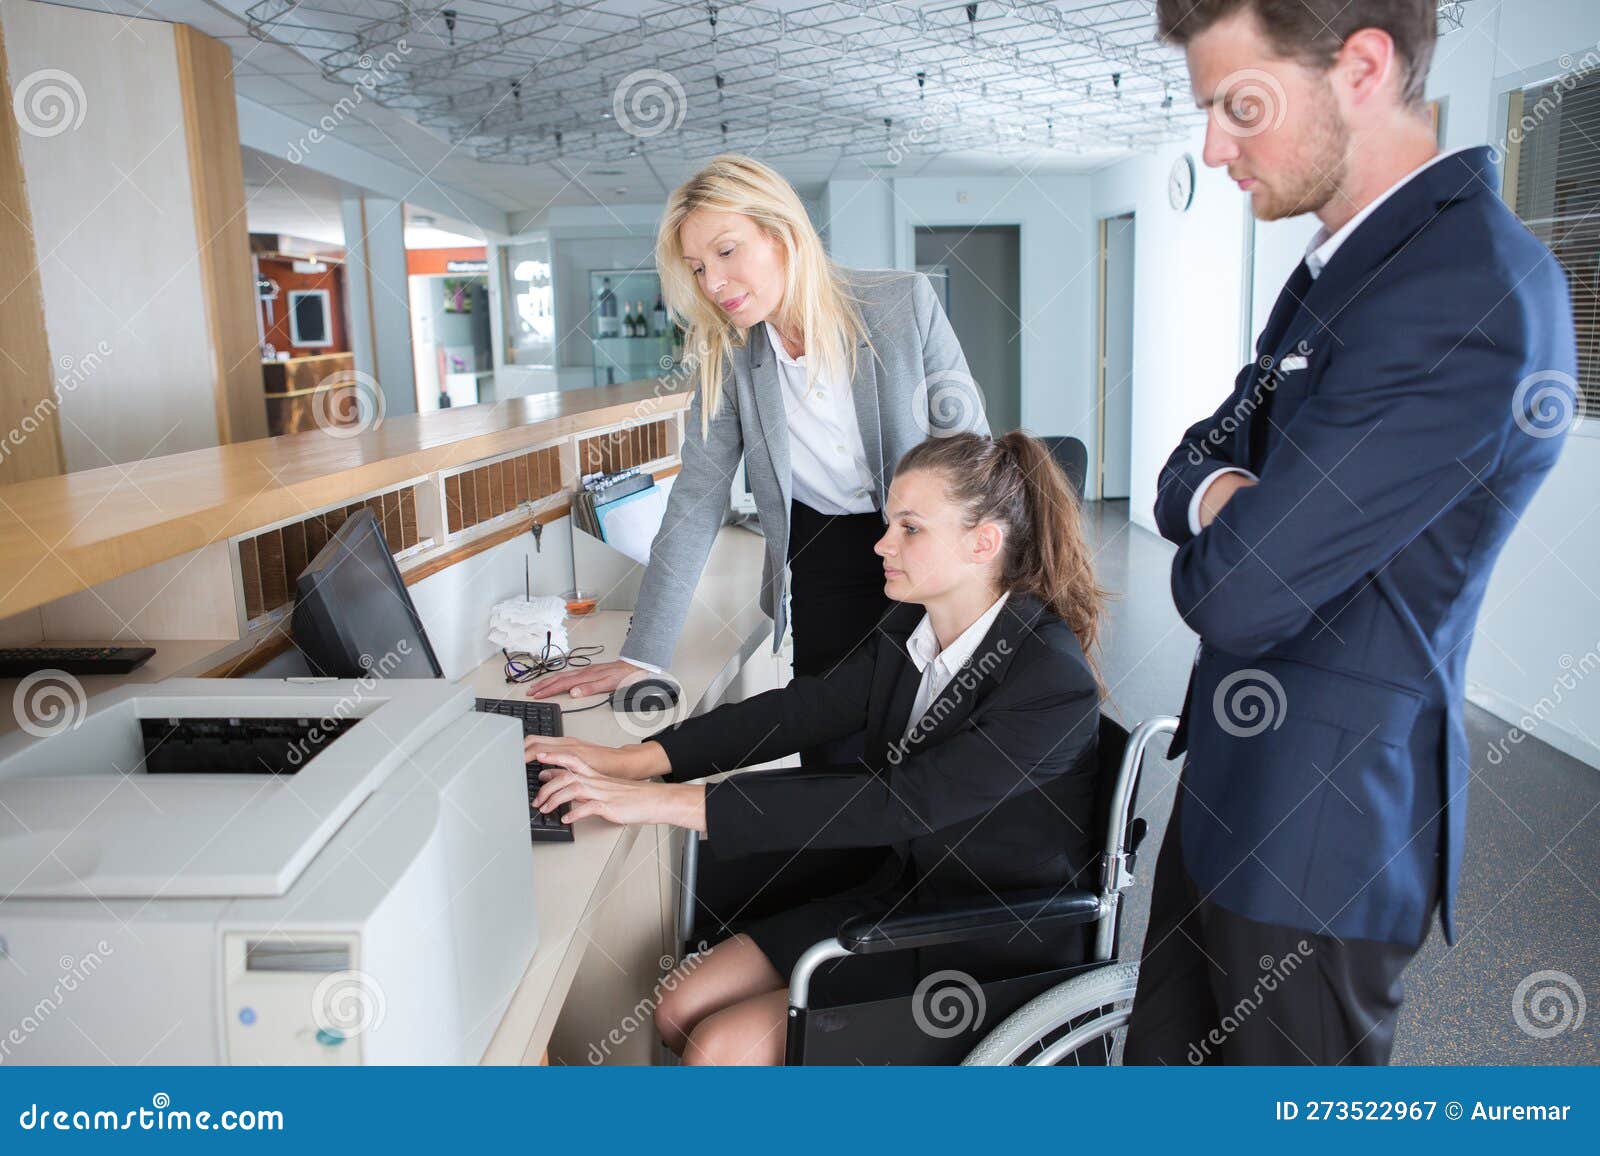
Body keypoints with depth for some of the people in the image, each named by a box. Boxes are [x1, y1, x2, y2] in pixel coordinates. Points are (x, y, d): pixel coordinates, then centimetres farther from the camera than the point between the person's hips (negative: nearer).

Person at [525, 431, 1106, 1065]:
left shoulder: (1053, 681, -26)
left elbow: (894, 803, -33)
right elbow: (799, 709, -4)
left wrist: (666, 802, -34)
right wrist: (631, 761, -17)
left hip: (990, 958, -7)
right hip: (895, 896, 7)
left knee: (721, 1047, -13)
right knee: (680, 1014, 2)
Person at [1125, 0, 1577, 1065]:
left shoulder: (1471, 293, -24)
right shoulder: (1345, 265, 8)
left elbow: (1240, 597, -26)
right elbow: (1190, 466, 10)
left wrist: (1216, 537, -3)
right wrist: (1225, 500, -12)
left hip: (1319, 819, -9)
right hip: (1236, 778, 9)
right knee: (1166, 1060, 23)